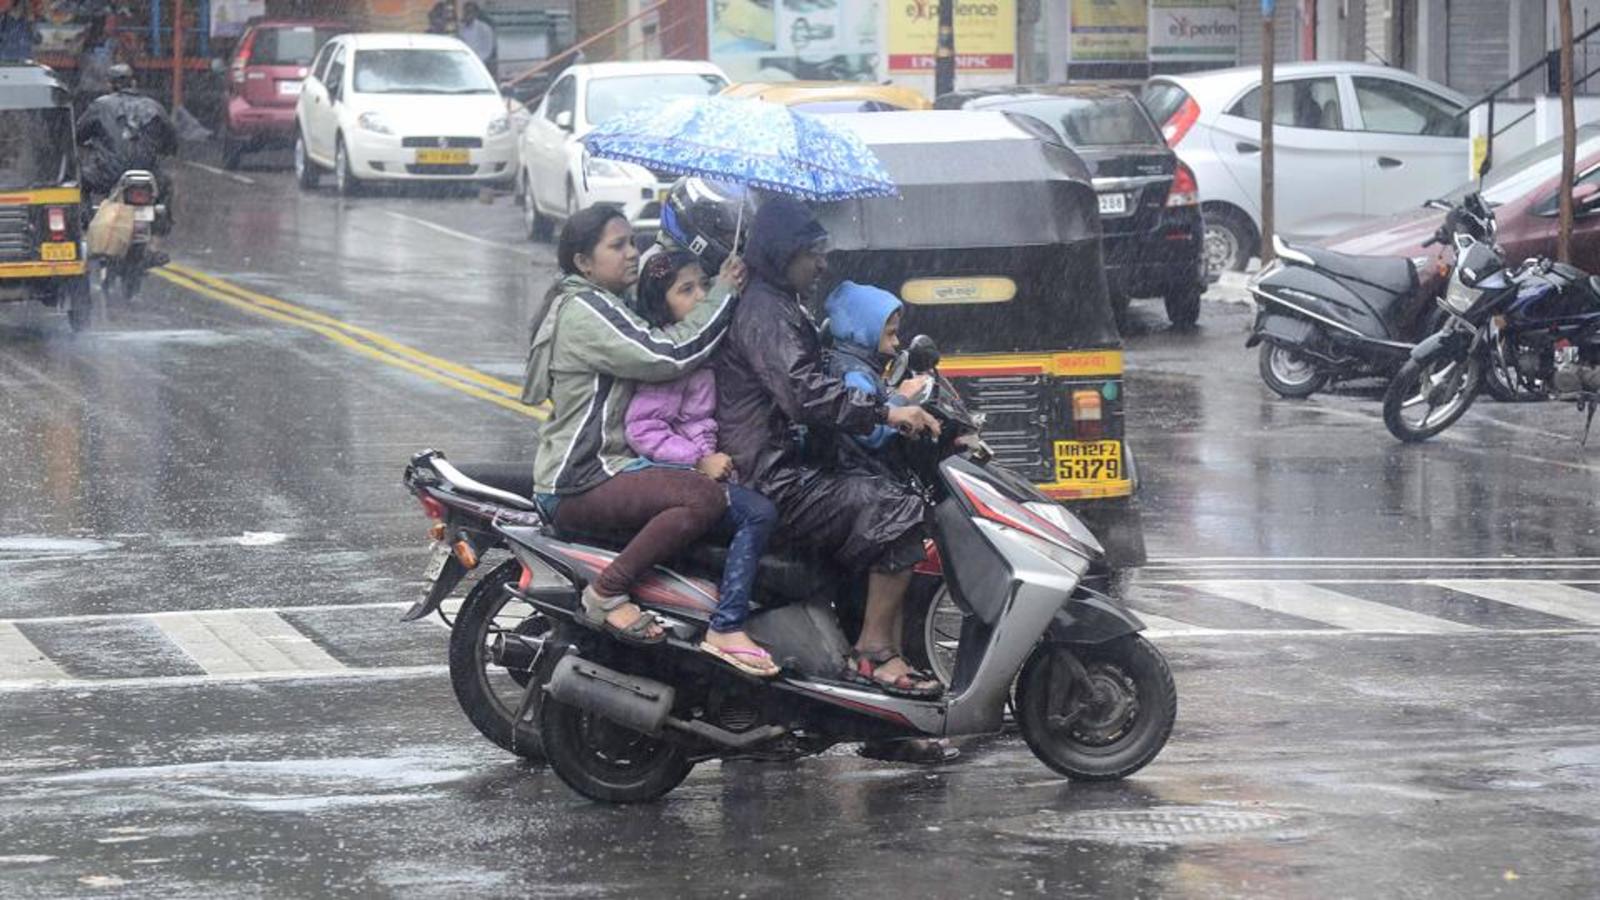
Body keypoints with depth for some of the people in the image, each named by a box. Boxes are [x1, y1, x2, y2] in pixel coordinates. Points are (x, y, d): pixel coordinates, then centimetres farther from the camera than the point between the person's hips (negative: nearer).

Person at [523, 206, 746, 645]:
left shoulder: (601, 307, 20)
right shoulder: (585, 312, -14)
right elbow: (668, 354, -23)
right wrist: (723, 294, -14)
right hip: (579, 487, -11)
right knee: (704, 497, -31)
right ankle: (605, 596, -23)